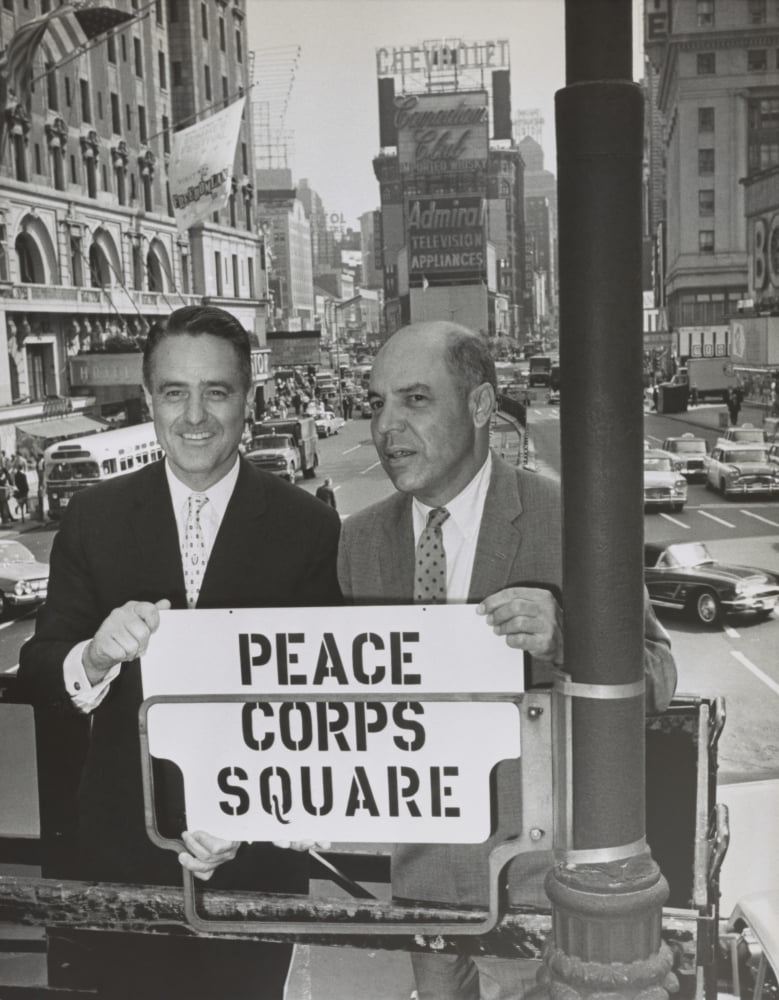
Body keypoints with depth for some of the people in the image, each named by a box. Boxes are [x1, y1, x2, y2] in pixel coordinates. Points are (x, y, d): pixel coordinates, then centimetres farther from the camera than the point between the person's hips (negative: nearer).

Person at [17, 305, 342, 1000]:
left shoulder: (310, 529, -9)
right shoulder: (94, 518, -3)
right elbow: (35, 674, -5)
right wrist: (95, 656, -28)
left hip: (257, 855, -1)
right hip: (125, 848, 2)